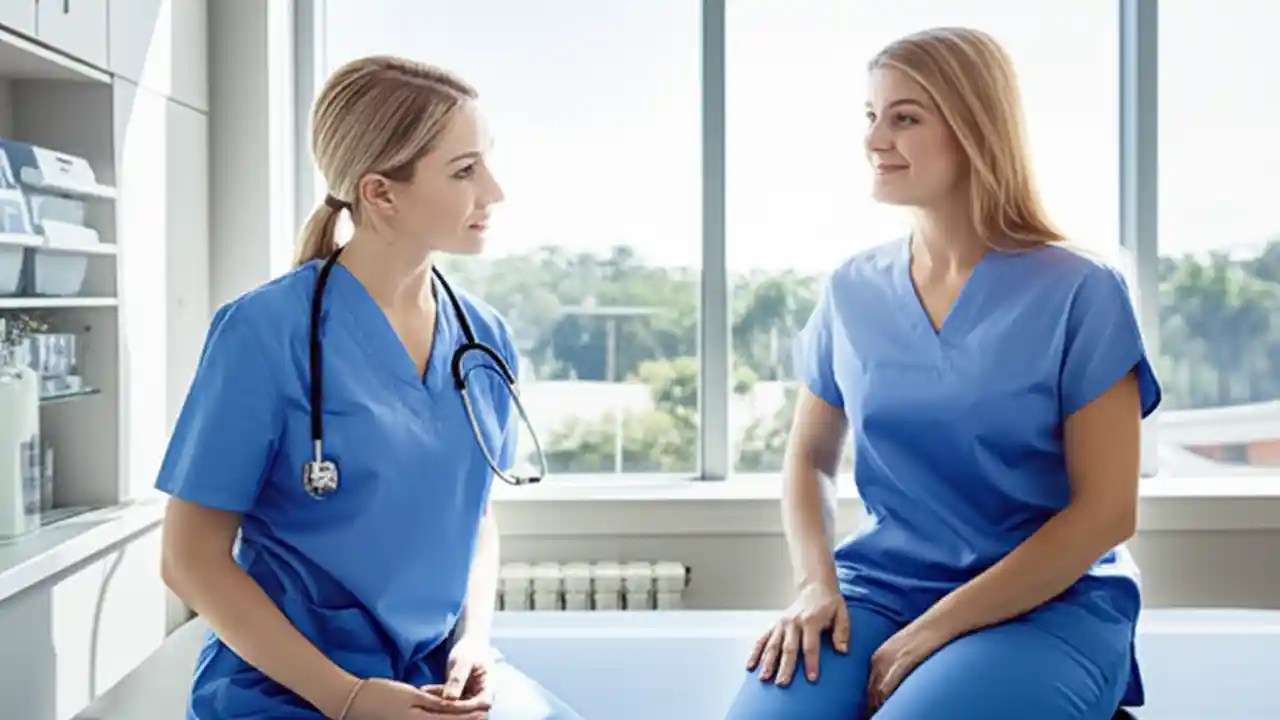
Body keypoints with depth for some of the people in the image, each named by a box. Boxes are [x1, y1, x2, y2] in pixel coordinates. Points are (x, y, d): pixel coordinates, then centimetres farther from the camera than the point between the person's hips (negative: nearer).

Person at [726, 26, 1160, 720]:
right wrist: (815, 584, -7)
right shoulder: (852, 291, 6)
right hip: (877, 588, 3)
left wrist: (940, 627, -15)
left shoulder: (1079, 292, -7)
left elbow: (1106, 510, -9)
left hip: (1046, 603, -2)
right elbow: (809, 458, 14)